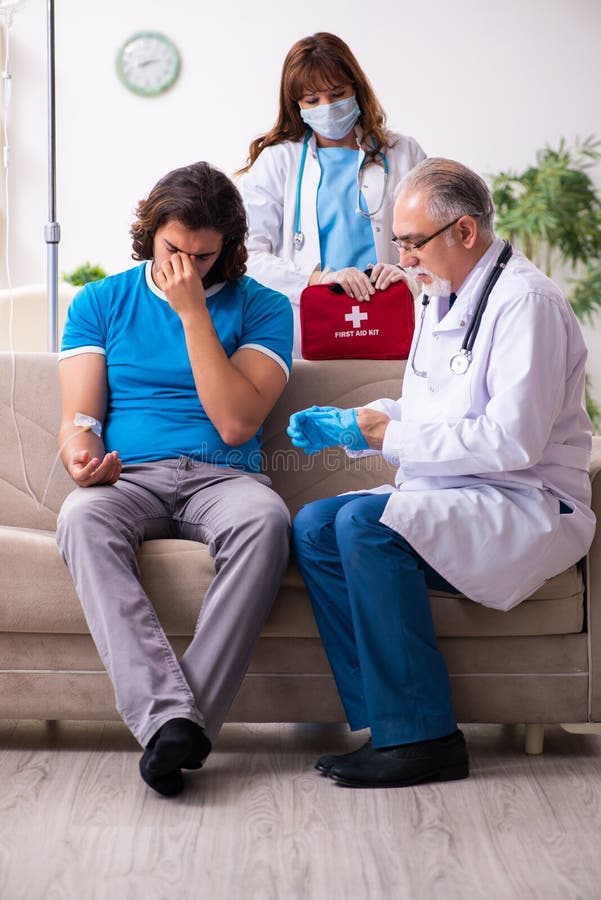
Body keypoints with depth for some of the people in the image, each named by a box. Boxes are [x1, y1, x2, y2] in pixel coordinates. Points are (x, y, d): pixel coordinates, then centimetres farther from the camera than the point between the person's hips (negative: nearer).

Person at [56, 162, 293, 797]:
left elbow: (236, 423, -5)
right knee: (82, 518, -36)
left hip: (220, 478, -1)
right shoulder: (100, 302, 15)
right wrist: (82, 455, -18)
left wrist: (193, 314, -6)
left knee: (265, 518, -37)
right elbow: (79, 415, 7)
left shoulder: (261, 308, 9)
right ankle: (167, 715, -46)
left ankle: (191, 715, -39)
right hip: (127, 479, 1)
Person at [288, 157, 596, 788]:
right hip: (448, 496, 9)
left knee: (366, 522, -30)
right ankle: (384, 724, -13)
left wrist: (390, 437, -18)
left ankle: (423, 737, -22)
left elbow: (512, 441, -23)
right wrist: (348, 425, 7)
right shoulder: (439, 297, 16)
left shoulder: (526, 301, -13)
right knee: (313, 527, -11)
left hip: (528, 506, -9)